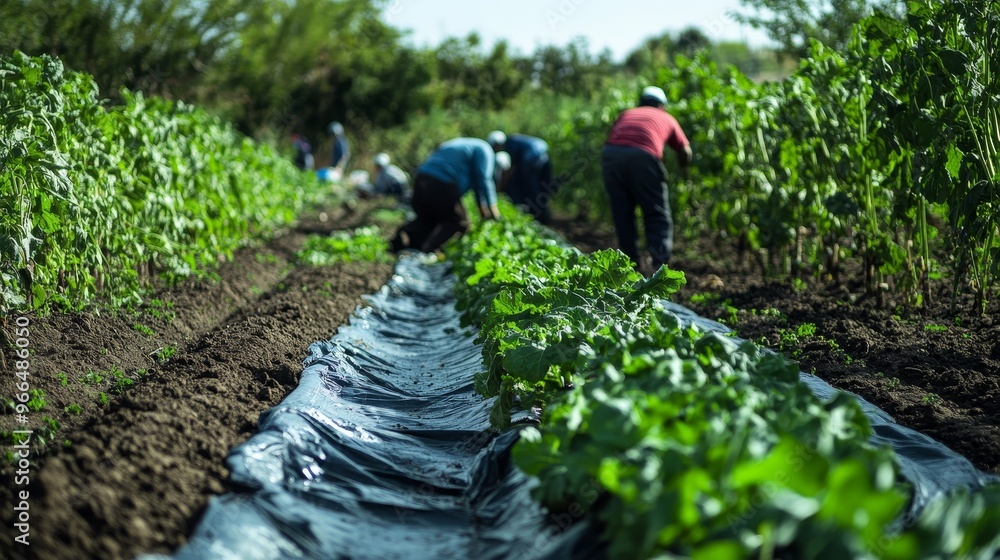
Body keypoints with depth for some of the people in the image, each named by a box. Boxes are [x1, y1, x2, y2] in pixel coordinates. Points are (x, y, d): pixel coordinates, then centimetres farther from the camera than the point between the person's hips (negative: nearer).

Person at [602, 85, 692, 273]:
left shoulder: (626, 114, 33)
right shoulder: (667, 118, 28)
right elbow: (685, 151, 25)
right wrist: (683, 169, 44)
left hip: (611, 154, 3)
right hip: (643, 157, -2)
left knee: (622, 215, 15)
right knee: (658, 216, 7)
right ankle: (660, 264, -8)